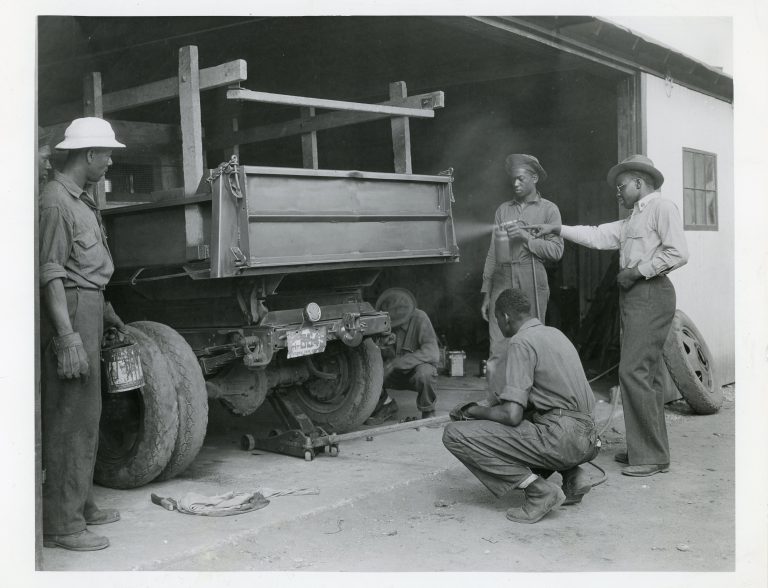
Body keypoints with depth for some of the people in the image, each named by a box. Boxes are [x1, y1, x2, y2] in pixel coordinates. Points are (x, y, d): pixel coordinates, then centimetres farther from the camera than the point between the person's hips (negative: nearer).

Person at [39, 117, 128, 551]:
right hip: (71, 311, -10)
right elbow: (51, 274, -19)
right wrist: (67, 338, -24)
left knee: (87, 414, 16)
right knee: (70, 417, -7)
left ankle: (82, 504, 28)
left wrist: (105, 311, 27)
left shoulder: (83, 198, 16)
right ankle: (62, 524, 0)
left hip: (89, 308, 10)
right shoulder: (57, 201, -14)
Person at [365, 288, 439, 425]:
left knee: (424, 372, -38)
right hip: (394, 375, 4)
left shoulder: (419, 318, -23)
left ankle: (428, 412, -8)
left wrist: (395, 363, -36)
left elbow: (432, 353, -33)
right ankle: (387, 405, 5)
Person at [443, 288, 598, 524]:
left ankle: (539, 490, -13)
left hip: (561, 438, -9)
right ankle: (572, 474, 14)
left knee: (455, 434, -10)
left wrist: (474, 411, 2)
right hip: (588, 438, 9)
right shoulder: (554, 333, 18)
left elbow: (512, 415, -16)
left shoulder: (520, 342, -9)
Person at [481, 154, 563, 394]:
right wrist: (486, 294, 9)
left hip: (532, 284, -2)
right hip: (502, 281, 2)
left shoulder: (548, 209, 8)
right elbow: (492, 253, 13)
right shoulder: (503, 210, 15)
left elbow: (556, 251, -1)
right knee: (497, 351, -4)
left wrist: (526, 237, -13)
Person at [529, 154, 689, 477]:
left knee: (634, 370, -13)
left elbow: (678, 253, -15)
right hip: (633, 296, 10)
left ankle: (651, 456, -8)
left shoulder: (662, 207, -5)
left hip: (651, 294, -10)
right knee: (647, 372, 11)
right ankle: (645, 448, 16)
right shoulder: (632, 220, 24)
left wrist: (638, 271, -12)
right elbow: (598, 236, 21)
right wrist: (558, 229, 15)